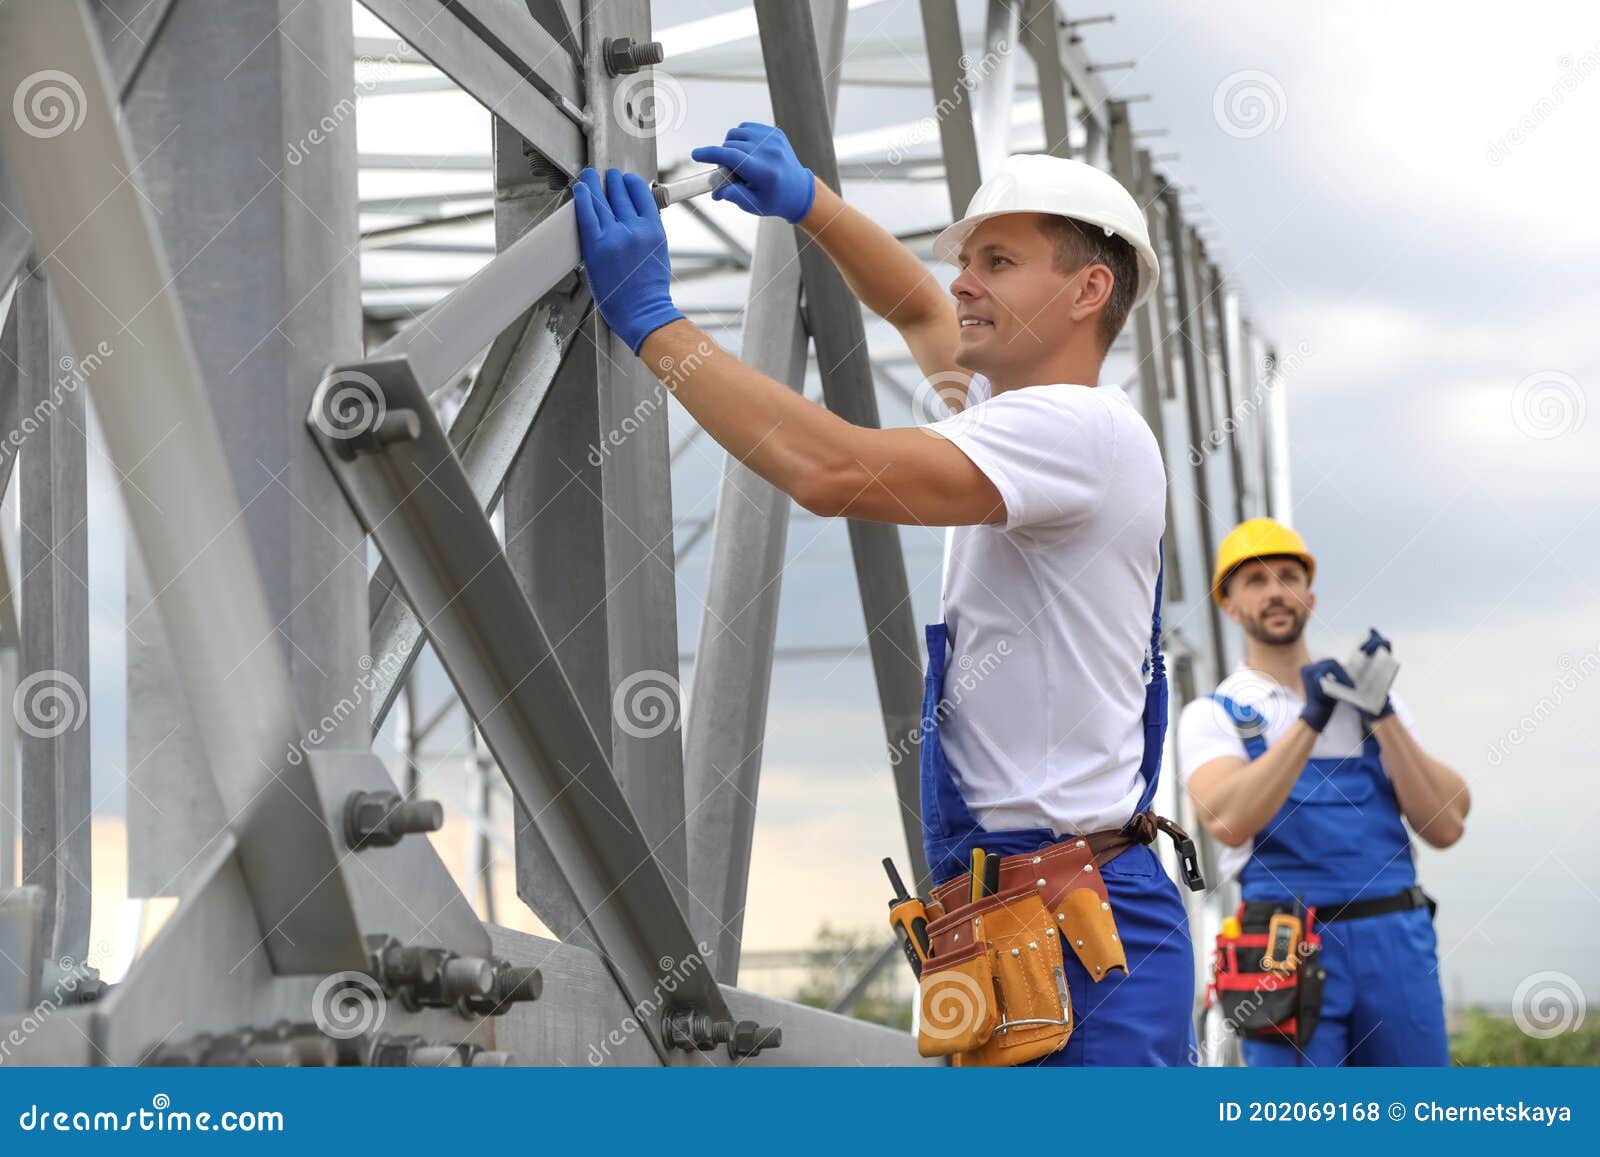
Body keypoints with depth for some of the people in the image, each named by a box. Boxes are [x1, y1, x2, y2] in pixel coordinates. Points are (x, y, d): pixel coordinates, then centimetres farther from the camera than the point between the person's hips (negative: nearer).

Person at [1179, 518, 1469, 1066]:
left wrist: (1383, 715, -6)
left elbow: (1445, 826, 4)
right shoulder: (1213, 716, 7)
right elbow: (1228, 821, -15)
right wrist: (1310, 721, -20)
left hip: (1398, 943, 3)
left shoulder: (1367, 698, 16)